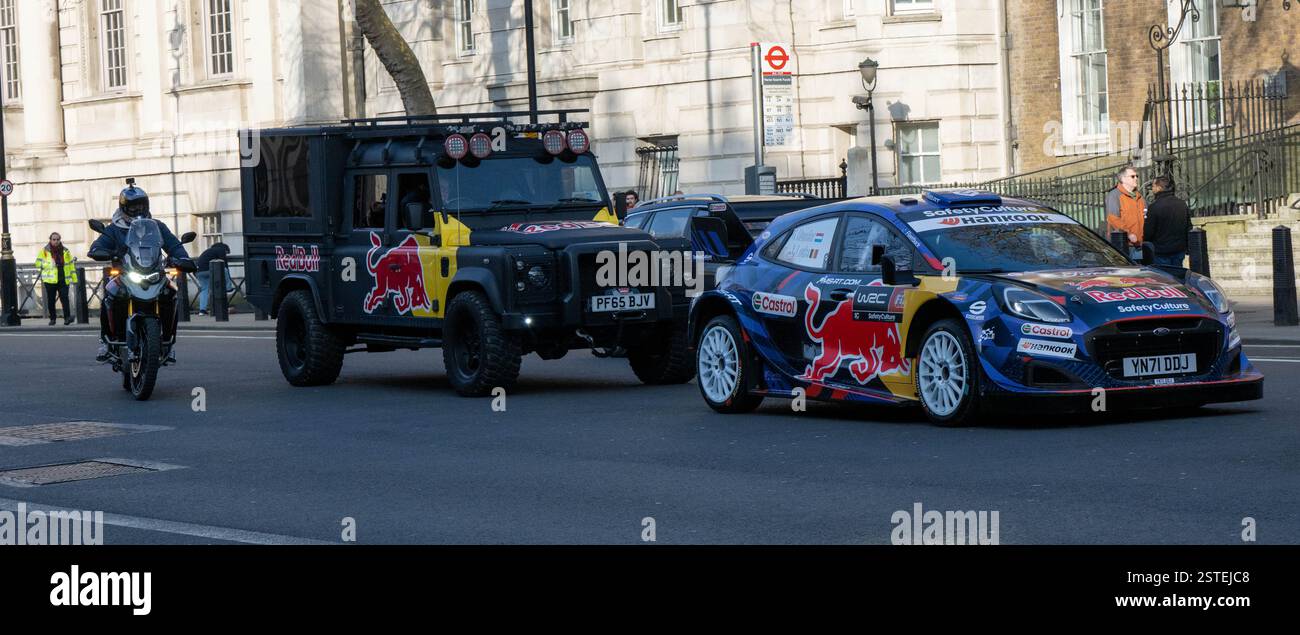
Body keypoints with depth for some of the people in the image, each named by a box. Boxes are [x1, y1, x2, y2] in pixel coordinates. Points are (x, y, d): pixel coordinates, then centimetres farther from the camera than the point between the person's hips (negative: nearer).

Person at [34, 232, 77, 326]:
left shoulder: (65, 251, 11)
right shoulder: (45, 251, 4)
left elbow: (71, 265, 15)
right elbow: (38, 263, 4)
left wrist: (74, 278, 13)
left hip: (63, 279, 0)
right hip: (50, 280, 0)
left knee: (64, 298, -11)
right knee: (51, 300, 4)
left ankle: (67, 317, -17)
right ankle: (52, 318, 15)